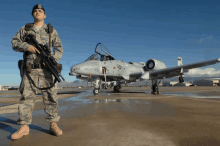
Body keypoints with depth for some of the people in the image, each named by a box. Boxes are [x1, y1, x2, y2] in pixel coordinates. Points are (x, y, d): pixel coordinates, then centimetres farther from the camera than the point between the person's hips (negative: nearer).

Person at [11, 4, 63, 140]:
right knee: (27, 96, 0)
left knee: (50, 96, -1)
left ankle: (53, 124, 9)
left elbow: (59, 48, 6)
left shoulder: (51, 31, 12)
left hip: (46, 67, -1)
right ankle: (24, 127, 8)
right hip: (30, 68, 1)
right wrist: (26, 46, -8)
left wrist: (53, 59, -12)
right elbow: (14, 43, 13)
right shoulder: (25, 29, 16)